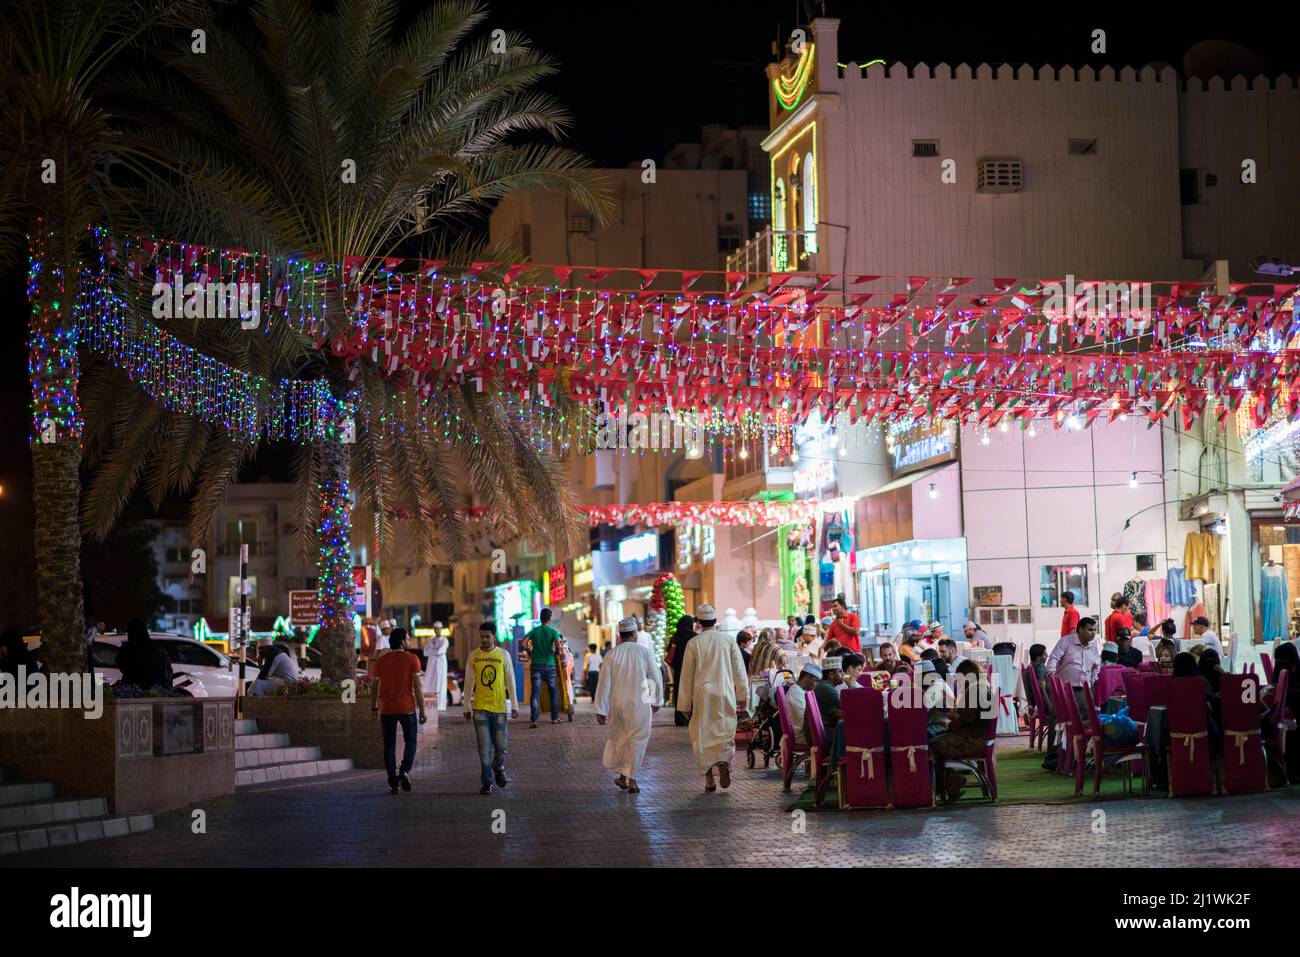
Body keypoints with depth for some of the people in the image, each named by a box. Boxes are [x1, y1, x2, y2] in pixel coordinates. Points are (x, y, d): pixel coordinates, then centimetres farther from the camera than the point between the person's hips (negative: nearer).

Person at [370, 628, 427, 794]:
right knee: (410, 741, 14)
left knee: (389, 745, 9)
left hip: (387, 709, 2)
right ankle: (405, 770, -9)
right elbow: (417, 687, -9)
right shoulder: (412, 659, -5)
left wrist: (374, 707, 18)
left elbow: (375, 687, 5)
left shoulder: (381, 661, 3)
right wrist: (422, 711, -5)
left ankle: (393, 782, 6)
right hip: (407, 708, -2)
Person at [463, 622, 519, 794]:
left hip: (500, 706, 0)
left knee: (502, 745, 3)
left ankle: (498, 768, 33)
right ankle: (487, 782, 2)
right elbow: (469, 683, 7)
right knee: (484, 746, -4)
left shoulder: (503, 655, 1)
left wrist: (514, 705, 0)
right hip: (480, 707, 0)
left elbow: (510, 681, 4)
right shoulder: (473, 656, 3)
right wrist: (467, 707, 6)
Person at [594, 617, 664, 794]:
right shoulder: (645, 652, -6)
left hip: (616, 704, 2)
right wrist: (656, 700, 16)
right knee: (637, 741, 5)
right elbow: (656, 679, 0)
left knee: (619, 739, 18)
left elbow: (604, 683, -4)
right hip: (639, 704, -2)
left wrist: (601, 710, 1)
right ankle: (631, 779, 2)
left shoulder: (612, 654, -3)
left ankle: (623, 777, 25)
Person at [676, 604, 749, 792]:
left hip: (702, 696, -1)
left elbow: (687, 675, 2)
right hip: (725, 694, 1)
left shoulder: (693, 643, -1)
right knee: (725, 733, 9)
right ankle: (724, 762, -19)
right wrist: (742, 697, 10)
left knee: (703, 736, 5)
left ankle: (709, 780, 2)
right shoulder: (729, 641, 1)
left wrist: (685, 704, 8)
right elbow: (739, 671, 3)